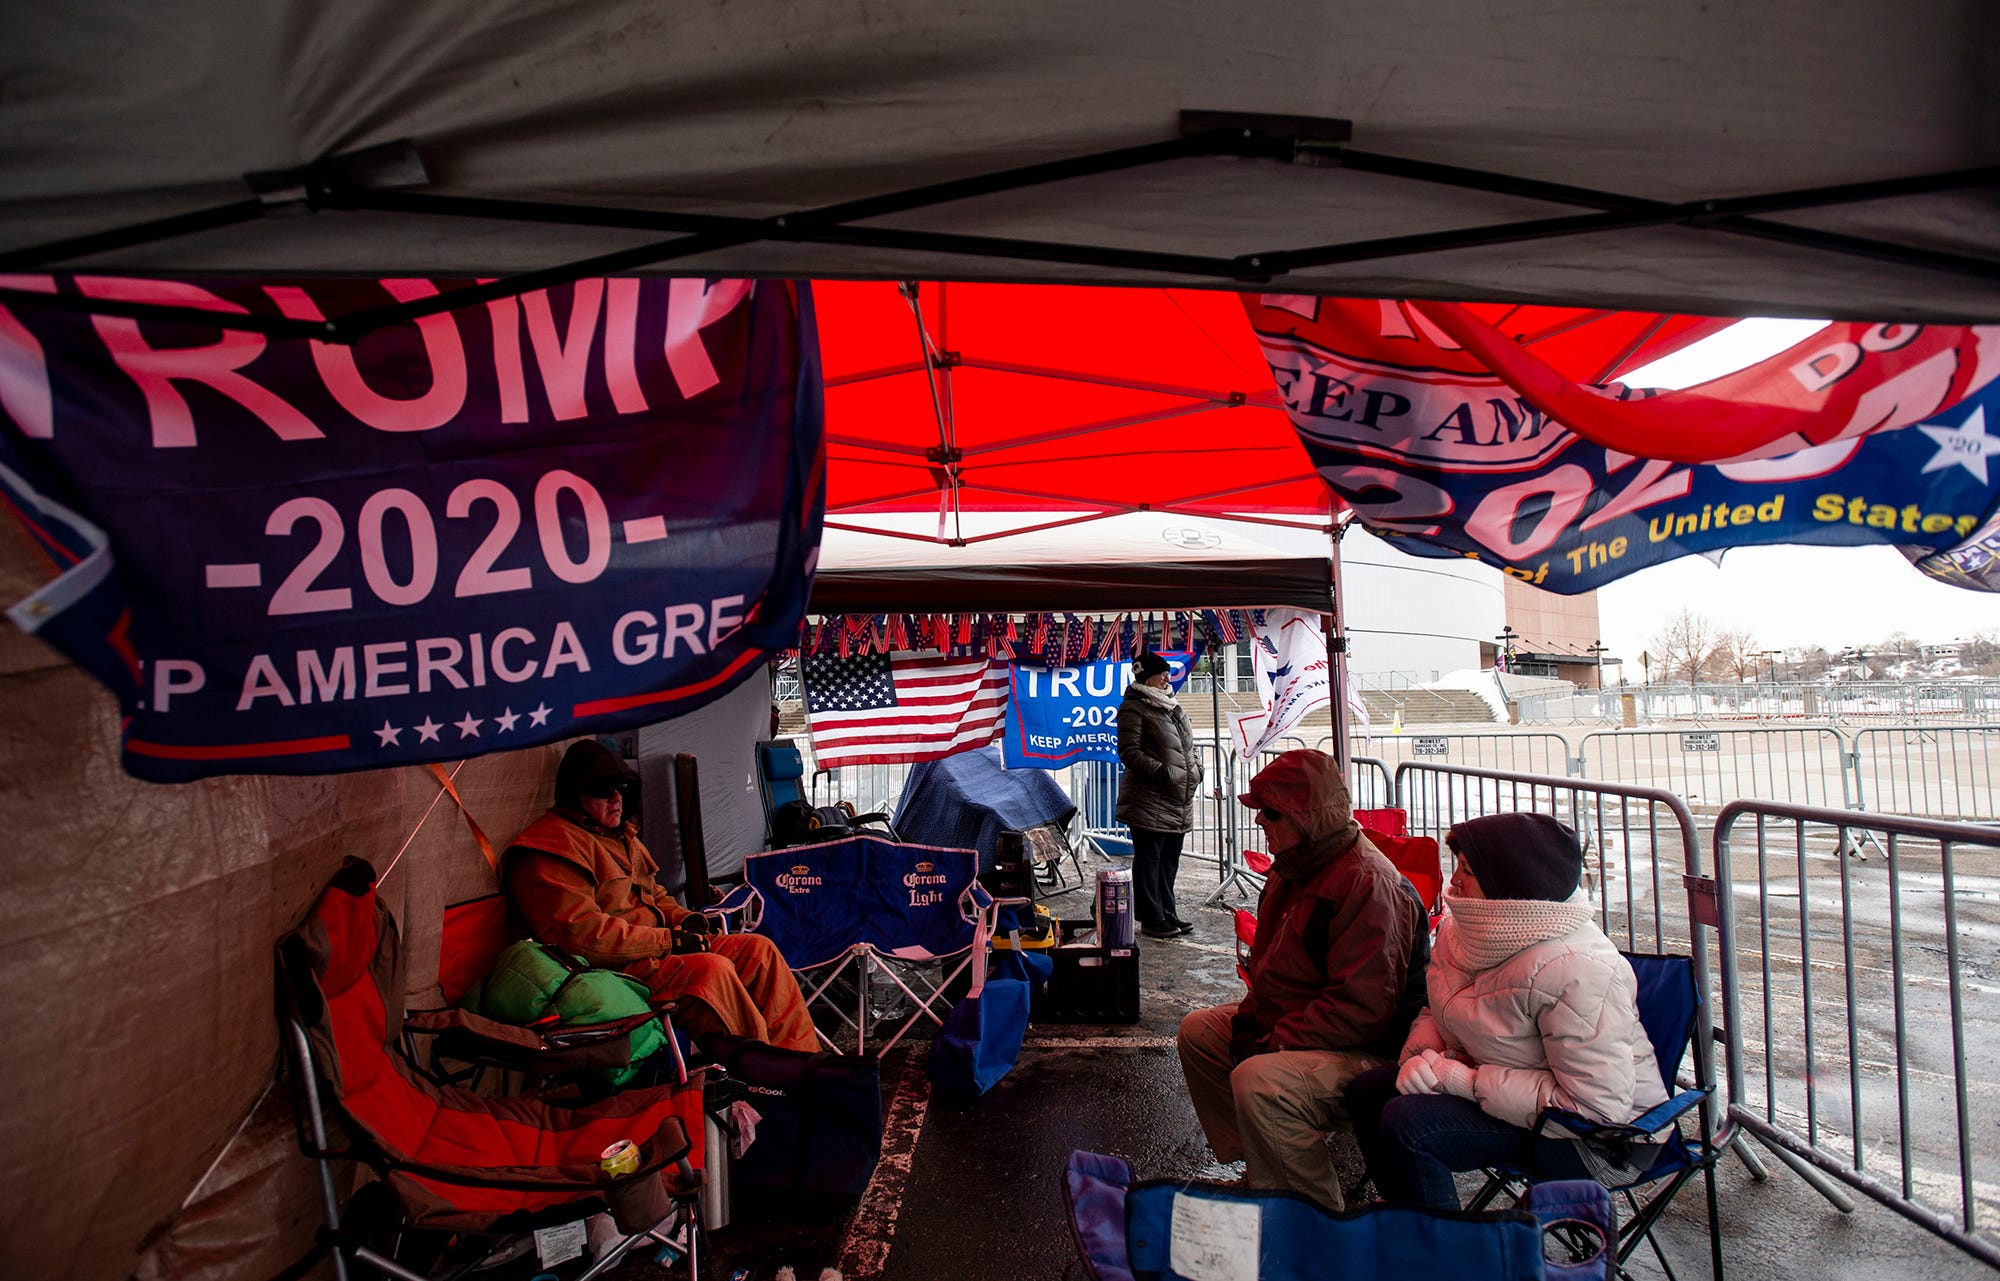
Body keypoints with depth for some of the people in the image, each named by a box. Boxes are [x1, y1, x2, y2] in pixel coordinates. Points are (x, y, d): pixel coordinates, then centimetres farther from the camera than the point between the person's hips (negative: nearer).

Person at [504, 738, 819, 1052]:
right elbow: (580, 934, -22)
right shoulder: (549, 850, -11)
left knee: (759, 949, -5)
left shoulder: (621, 835, 21)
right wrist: (668, 941, -20)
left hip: (658, 948, 10)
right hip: (615, 970, -10)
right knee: (712, 970, -32)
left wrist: (686, 919, 6)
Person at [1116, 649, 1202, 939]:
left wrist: (1196, 768, 10)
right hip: (1150, 803, -9)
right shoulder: (1133, 708, -9)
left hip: (1179, 803, 9)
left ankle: (1167, 913, 26)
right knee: (1149, 860, -1)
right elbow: (1129, 752, -15)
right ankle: (1151, 920, 7)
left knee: (1169, 860, 16)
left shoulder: (1172, 706, 18)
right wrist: (1160, 771, -21)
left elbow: (1187, 744, 26)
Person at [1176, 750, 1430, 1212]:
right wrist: (1251, 1015, 3)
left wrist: (1274, 1044, -24)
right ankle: (1255, 1171, 19)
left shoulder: (1367, 884, -27)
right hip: (1290, 1023, 11)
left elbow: (1360, 1009, -30)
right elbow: (1278, 961, 19)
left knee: (1258, 1082, -32)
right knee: (1198, 1031, 14)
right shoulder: (1297, 865, 6)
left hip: (1367, 1053, -11)